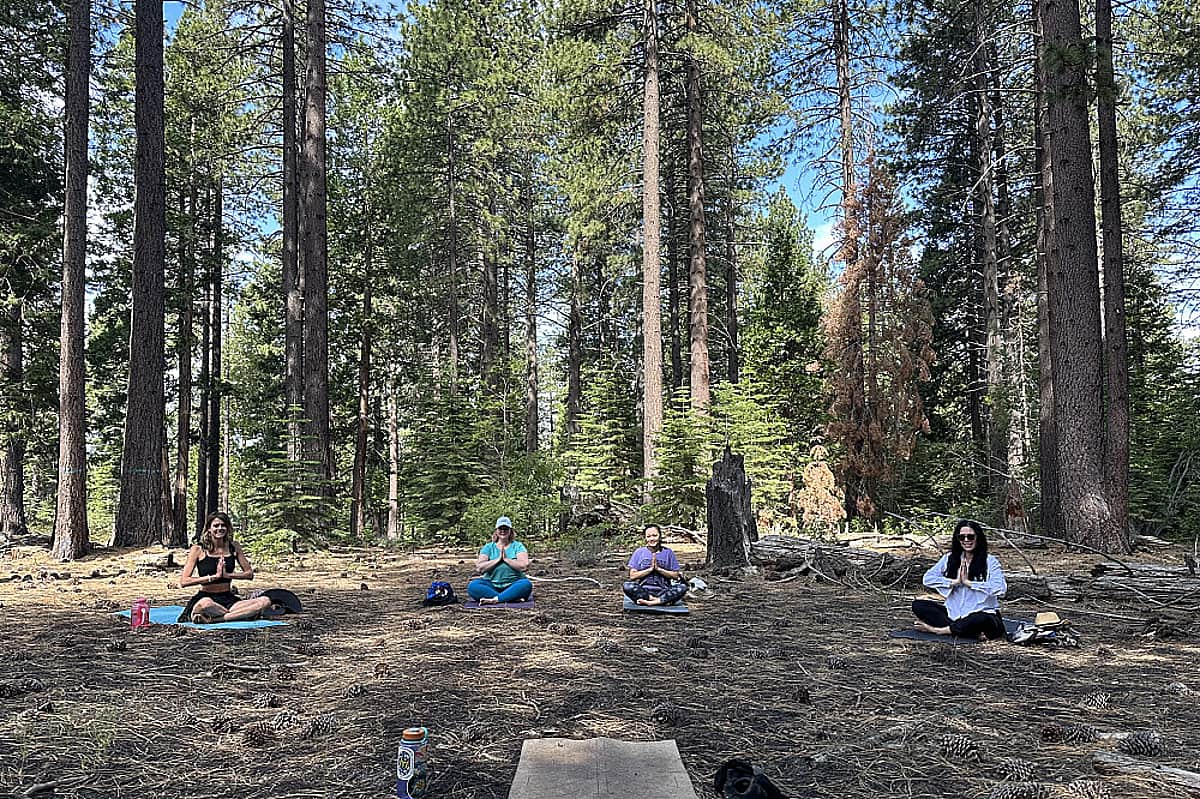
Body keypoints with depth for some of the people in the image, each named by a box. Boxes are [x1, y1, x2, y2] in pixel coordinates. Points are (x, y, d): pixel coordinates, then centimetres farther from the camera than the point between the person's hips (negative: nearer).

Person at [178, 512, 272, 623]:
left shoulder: (233, 547, 8)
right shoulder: (198, 550, -2)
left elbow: (250, 574, 8)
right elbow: (183, 582, -9)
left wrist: (227, 574, -8)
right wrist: (214, 576, -14)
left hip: (228, 599, 4)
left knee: (265, 601, -25)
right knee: (205, 604, -44)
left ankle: (213, 619, -28)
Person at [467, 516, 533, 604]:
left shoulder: (518, 546, 7)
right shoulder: (488, 547, 10)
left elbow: (524, 566, -11)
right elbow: (479, 568, -6)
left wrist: (506, 559, -11)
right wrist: (498, 559, -10)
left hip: (513, 585, -1)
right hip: (492, 585, 1)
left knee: (526, 584, -32)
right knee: (473, 585, -28)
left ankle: (495, 599, -33)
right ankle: (513, 598, -33)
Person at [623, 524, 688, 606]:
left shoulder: (667, 552, 8)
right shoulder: (639, 552, 7)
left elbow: (676, 575, 3)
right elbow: (632, 575, 0)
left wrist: (658, 569, -8)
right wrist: (650, 569, -9)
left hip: (663, 591, 1)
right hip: (643, 591, 0)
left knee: (683, 587, -26)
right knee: (627, 586, -31)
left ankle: (653, 601, -30)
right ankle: (663, 600, -25)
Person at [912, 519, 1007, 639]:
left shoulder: (990, 561, -4)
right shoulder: (949, 558, 7)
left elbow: (1000, 589, -20)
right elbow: (928, 578, -2)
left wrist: (968, 582, -16)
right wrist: (955, 581, -12)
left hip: (983, 614, -4)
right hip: (954, 614, 4)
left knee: (983, 620, -40)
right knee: (917, 605, -11)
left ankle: (938, 630, -16)